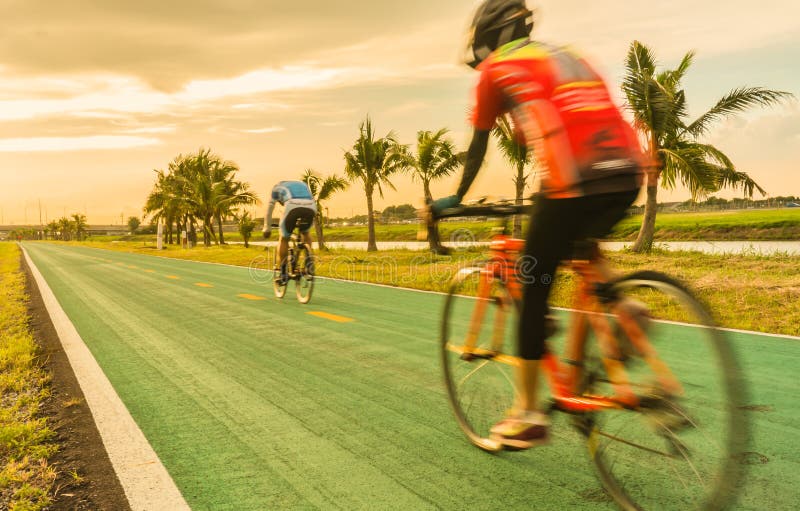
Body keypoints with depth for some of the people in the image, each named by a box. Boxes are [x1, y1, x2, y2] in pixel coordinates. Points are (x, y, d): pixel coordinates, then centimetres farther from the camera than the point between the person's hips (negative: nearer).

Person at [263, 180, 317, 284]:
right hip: (311, 207, 3)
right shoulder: (302, 184, 42)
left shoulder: (277, 187, 33)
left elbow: (269, 210, 36)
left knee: (284, 238, 17)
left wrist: (267, 229, 45)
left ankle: (283, 273, 15)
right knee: (306, 233, 31)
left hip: (292, 207, -3)